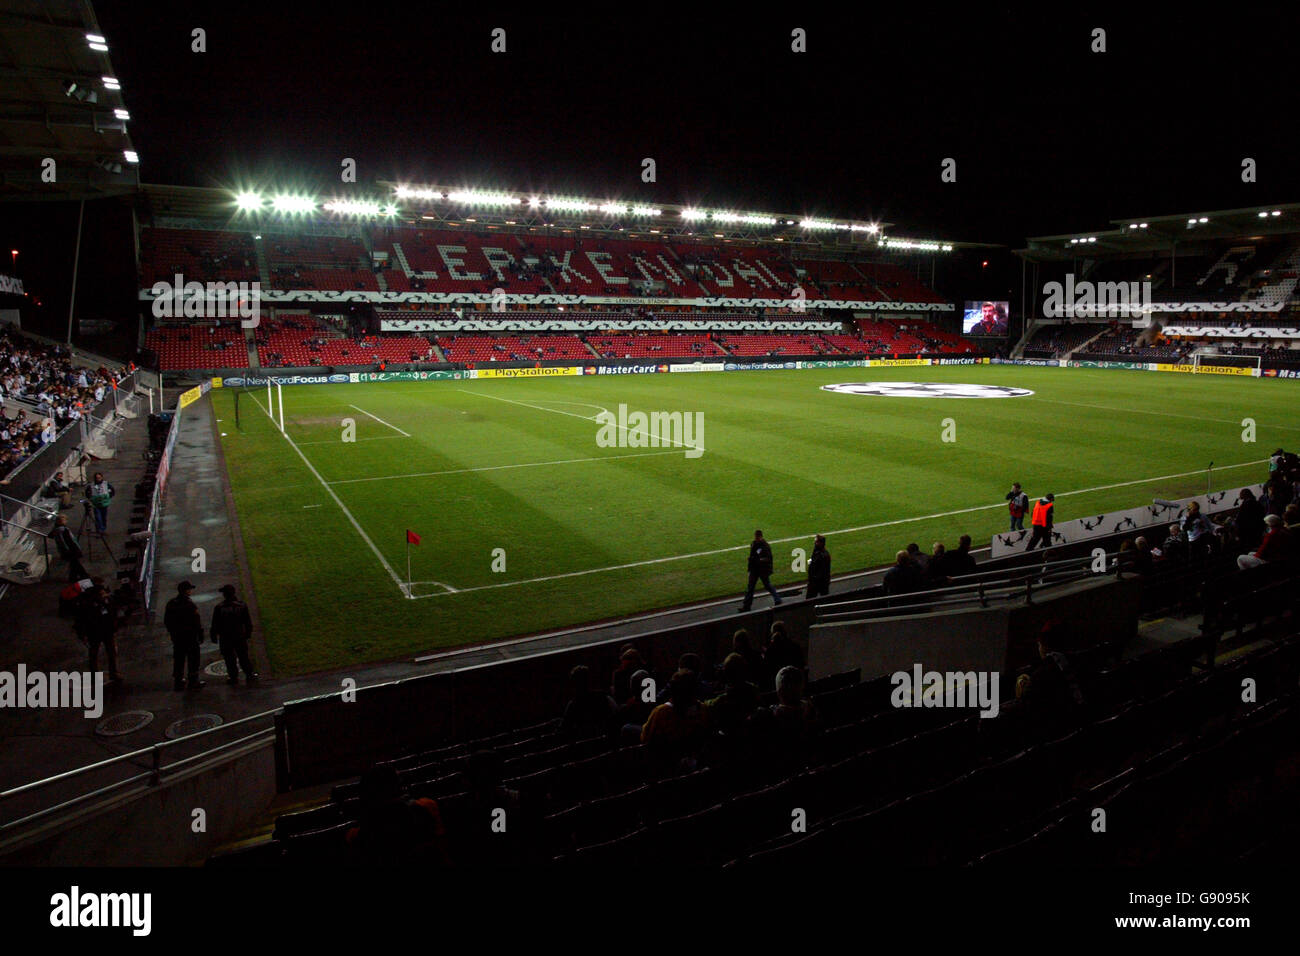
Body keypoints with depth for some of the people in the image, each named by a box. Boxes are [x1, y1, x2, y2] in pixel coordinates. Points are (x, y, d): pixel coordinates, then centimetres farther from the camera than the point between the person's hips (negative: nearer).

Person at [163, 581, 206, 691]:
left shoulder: (171, 604, 4)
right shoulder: (190, 605, -17)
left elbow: (166, 621, 12)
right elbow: (197, 622, -16)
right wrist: (200, 635, -7)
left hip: (176, 636, 6)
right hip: (190, 636, -6)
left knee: (178, 659, 14)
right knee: (193, 658, 3)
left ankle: (178, 681, 20)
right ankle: (193, 682, 6)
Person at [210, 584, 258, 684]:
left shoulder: (219, 608, -12)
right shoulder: (242, 606, -6)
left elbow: (215, 625, -5)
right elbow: (248, 622, 1)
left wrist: (214, 637, 6)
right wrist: (248, 633, 13)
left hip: (225, 638, -2)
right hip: (240, 637, 2)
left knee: (229, 658, 9)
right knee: (244, 656, 12)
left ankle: (233, 677, 13)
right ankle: (250, 674, 15)